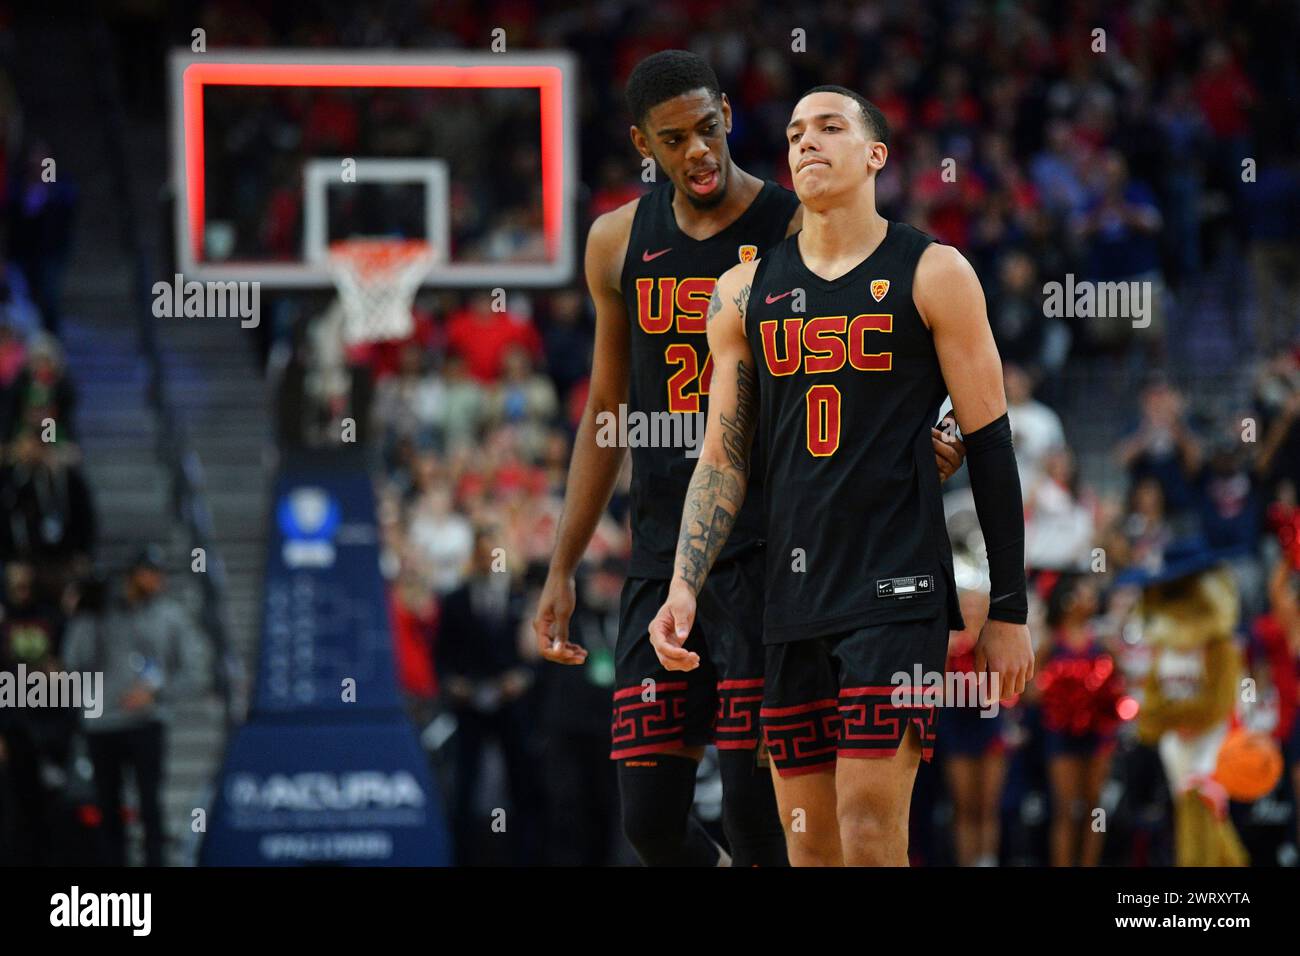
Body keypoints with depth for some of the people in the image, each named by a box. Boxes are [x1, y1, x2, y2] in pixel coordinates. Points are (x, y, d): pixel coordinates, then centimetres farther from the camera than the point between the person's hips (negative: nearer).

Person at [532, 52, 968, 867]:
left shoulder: (798, 233, -5)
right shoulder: (619, 242, 10)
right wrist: (563, 569, 17)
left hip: (767, 552, -5)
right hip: (663, 556, 5)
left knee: (754, 804, -11)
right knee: (650, 815, 0)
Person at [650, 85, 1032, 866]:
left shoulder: (932, 275, 1)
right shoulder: (748, 291, 12)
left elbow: (990, 443, 0)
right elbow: (724, 458, 14)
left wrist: (1009, 611, -3)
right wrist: (685, 587, 1)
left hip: (897, 593, -5)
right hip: (791, 597, 5)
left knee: (872, 831, -15)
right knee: (809, 843, 6)